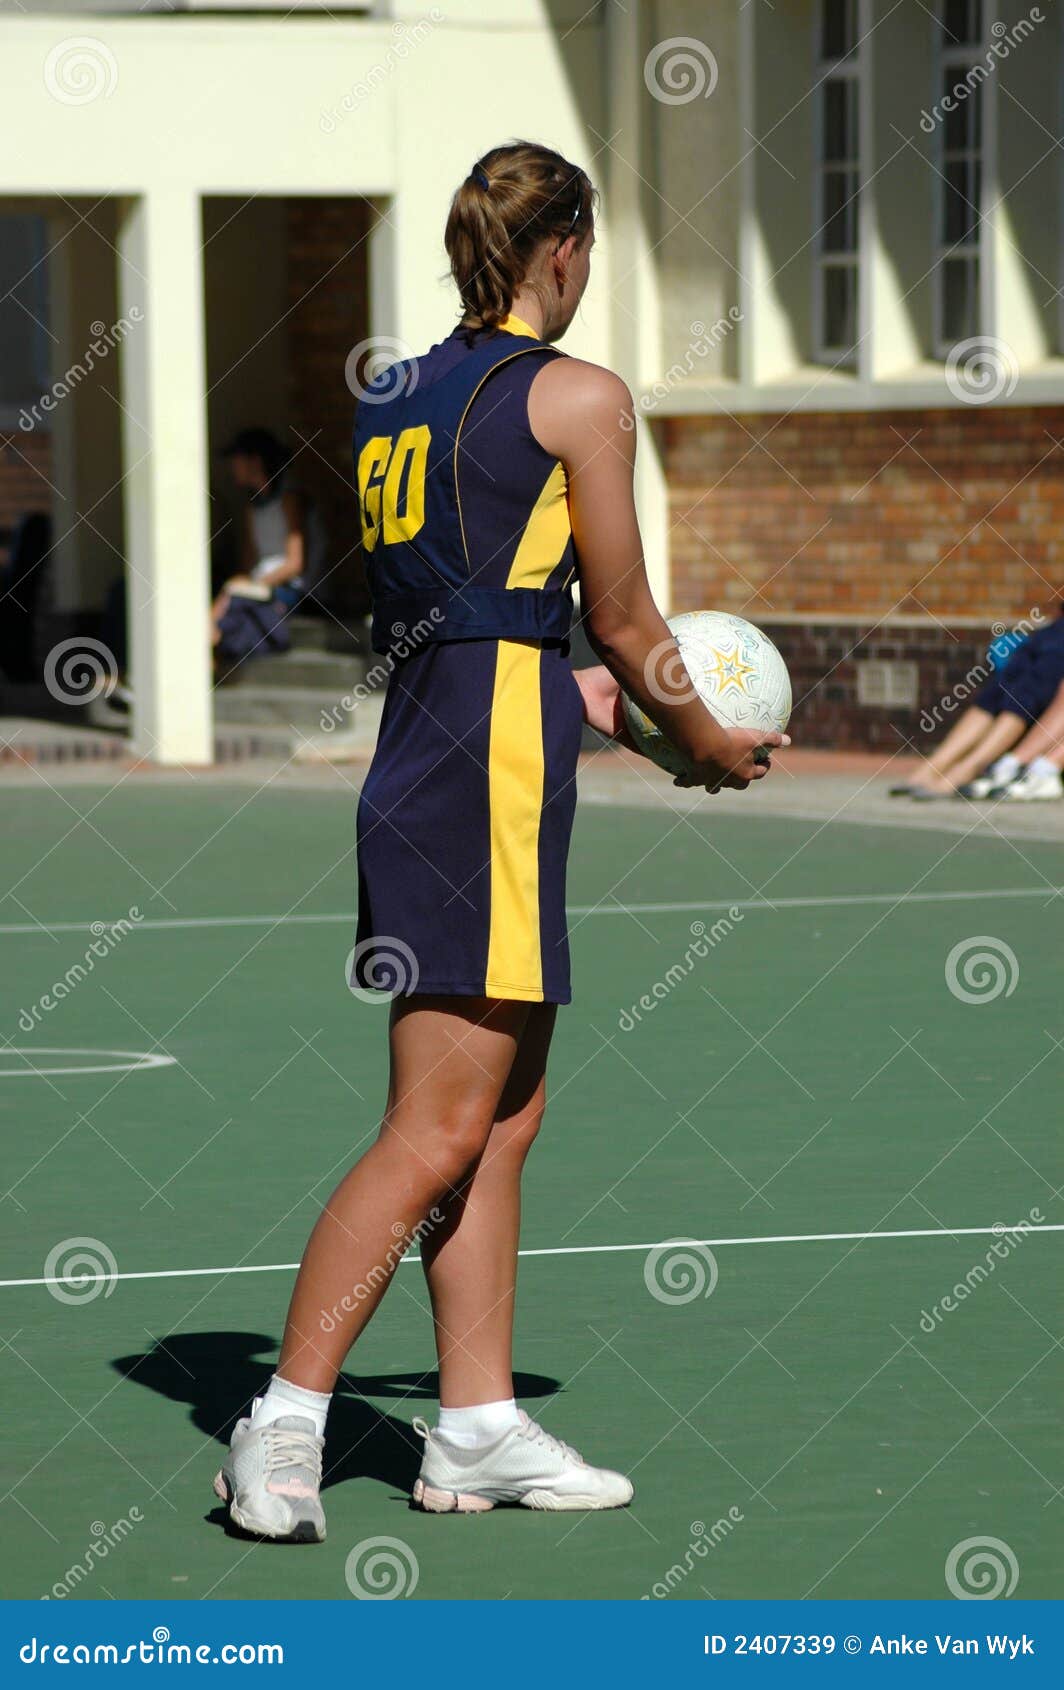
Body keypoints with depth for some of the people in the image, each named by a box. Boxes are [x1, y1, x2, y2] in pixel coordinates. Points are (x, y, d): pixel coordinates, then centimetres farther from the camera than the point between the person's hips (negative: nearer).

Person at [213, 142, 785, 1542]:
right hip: (492, 780, -8)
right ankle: (284, 1428, -9)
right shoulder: (579, 398, -6)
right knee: (437, 1131, -8)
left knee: (506, 1116, 13)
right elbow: (625, 623, 0)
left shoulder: (393, 400, 15)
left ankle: (478, 1427, 16)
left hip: (418, 759, 8)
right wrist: (707, 741, 16)